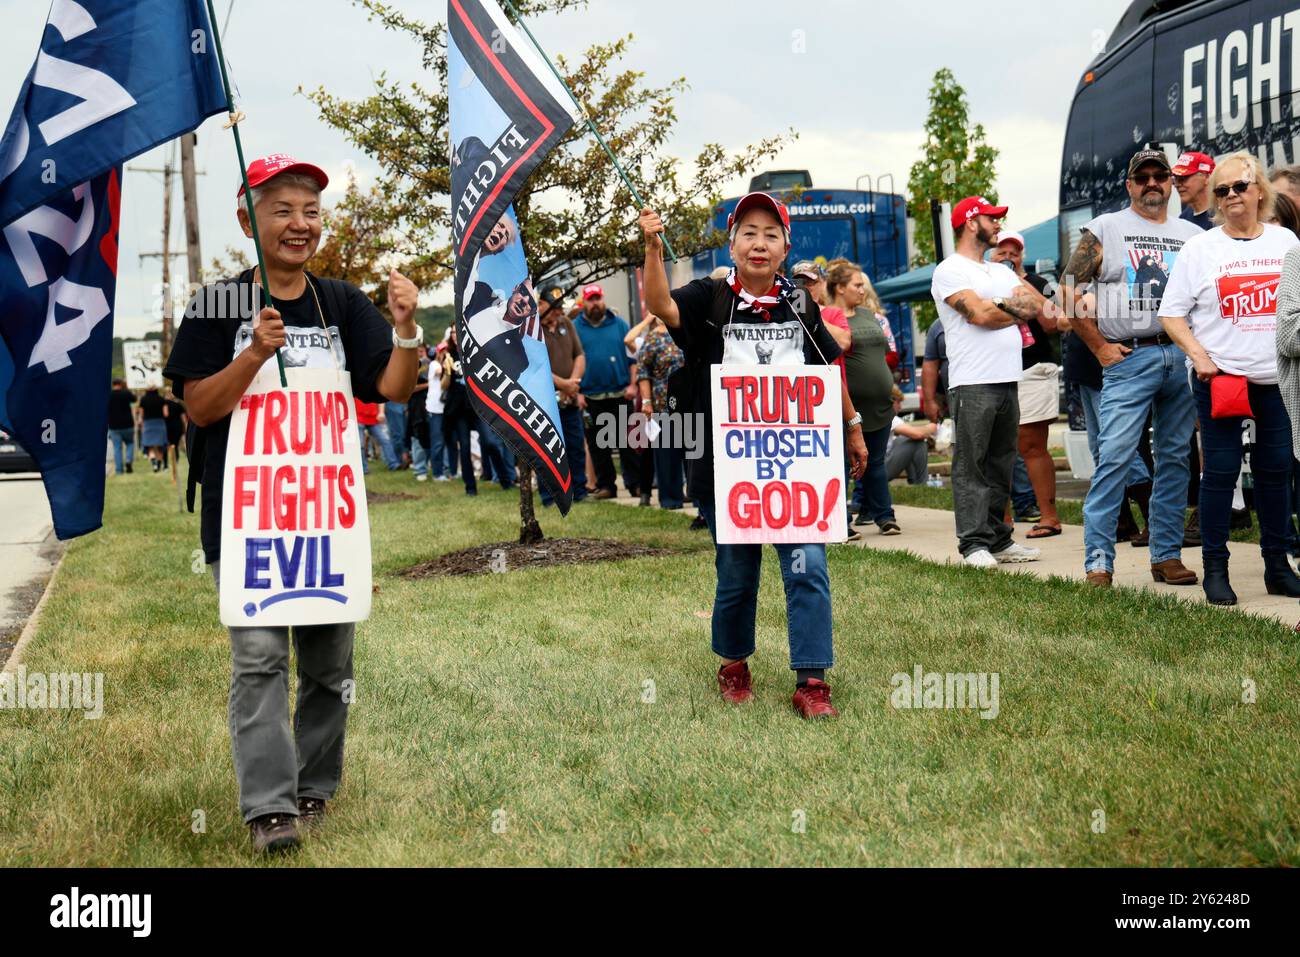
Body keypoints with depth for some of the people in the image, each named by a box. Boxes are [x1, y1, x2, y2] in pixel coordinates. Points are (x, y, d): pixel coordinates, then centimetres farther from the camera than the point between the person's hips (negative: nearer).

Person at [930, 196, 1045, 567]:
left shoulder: (1002, 271, 22)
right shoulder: (950, 271, -4)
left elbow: (1036, 304, 9)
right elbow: (980, 314, -16)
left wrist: (1001, 307, -8)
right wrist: (1018, 310, 2)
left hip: (1008, 382, 8)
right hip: (972, 383, -8)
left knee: (1000, 466, 10)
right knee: (971, 467, -6)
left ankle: (998, 539, 15)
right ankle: (974, 544, -6)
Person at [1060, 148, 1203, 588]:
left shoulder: (1192, 234, 16)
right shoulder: (1104, 229, 5)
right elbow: (1069, 292, 0)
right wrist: (1100, 347, -4)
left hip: (1182, 357, 4)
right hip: (1128, 358, -4)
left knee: (1176, 459, 7)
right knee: (1114, 457, -11)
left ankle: (1167, 555, 15)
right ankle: (1098, 561, -8)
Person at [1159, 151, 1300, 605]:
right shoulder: (1200, 248, 0)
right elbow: (1171, 313, -1)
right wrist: (1199, 356, -13)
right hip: (1220, 379, -3)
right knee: (1221, 472, -3)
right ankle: (1215, 570, 4)